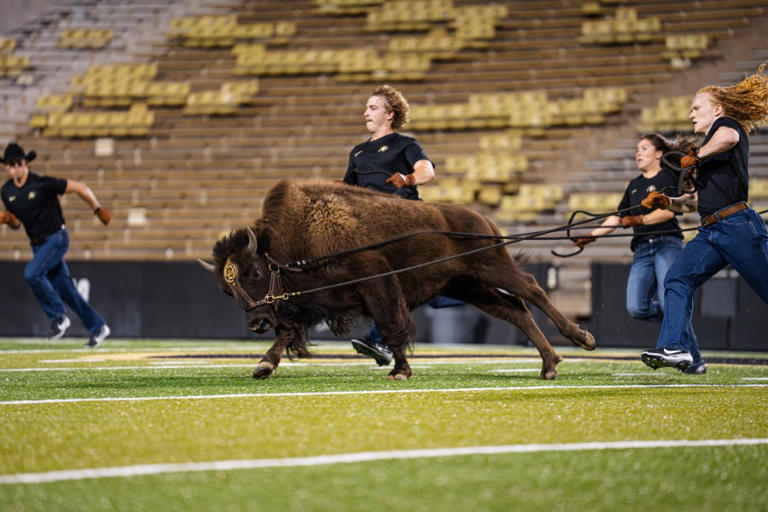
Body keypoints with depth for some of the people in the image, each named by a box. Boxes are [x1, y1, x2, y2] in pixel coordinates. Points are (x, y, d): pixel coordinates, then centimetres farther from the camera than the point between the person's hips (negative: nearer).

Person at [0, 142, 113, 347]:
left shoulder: (43, 184, -17)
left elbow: (80, 187, -12)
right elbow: (17, 224, 13)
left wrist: (98, 210, -10)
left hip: (56, 238, -7)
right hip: (37, 244, 7)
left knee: (32, 273, -26)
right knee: (64, 289, 7)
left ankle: (59, 317, -12)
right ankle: (98, 327, 18)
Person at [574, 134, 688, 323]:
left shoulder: (667, 176, 4)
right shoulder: (634, 185, 25)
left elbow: (668, 211, -10)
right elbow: (618, 217, 23)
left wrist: (641, 219, -22)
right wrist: (593, 235, 12)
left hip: (667, 244, -6)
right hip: (642, 249, 6)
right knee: (636, 308, -9)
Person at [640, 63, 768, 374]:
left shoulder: (726, 124, 2)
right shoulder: (710, 149, 28)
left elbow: (728, 138, -26)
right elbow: (699, 199, 31)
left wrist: (696, 156, -19)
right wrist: (668, 202, 17)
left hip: (738, 224, -9)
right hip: (711, 232, 9)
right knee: (678, 279, -9)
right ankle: (678, 349, -20)